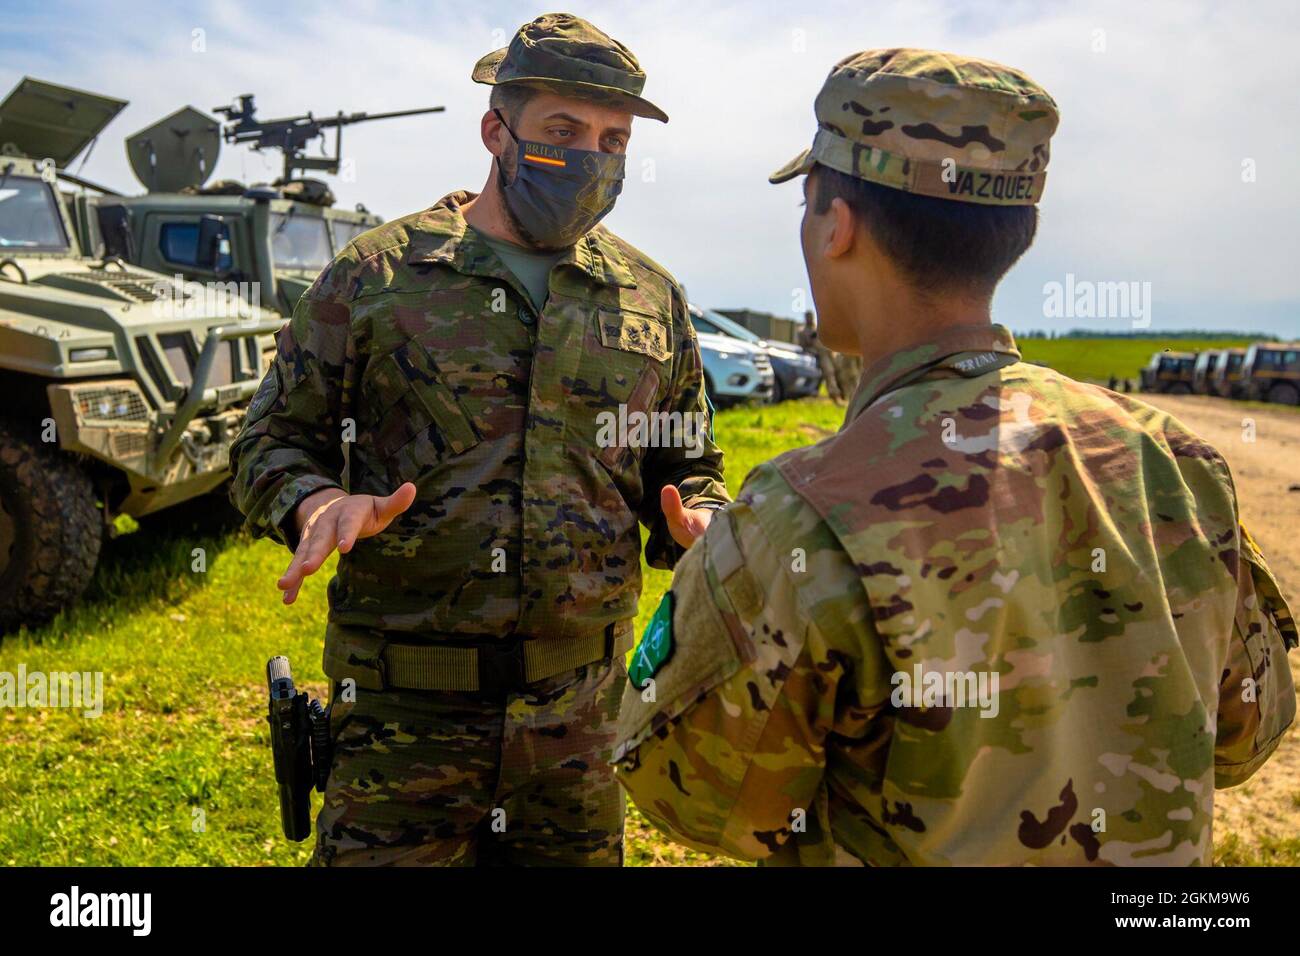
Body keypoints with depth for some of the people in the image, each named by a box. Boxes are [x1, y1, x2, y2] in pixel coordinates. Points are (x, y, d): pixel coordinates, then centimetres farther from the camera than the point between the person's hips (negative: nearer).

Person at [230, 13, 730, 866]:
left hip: (583, 708, 3)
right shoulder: (377, 274, -1)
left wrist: (700, 520, -8)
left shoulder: (651, 298, 7)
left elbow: (690, 466, 15)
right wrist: (319, 503, -18)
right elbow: (273, 442, 4)